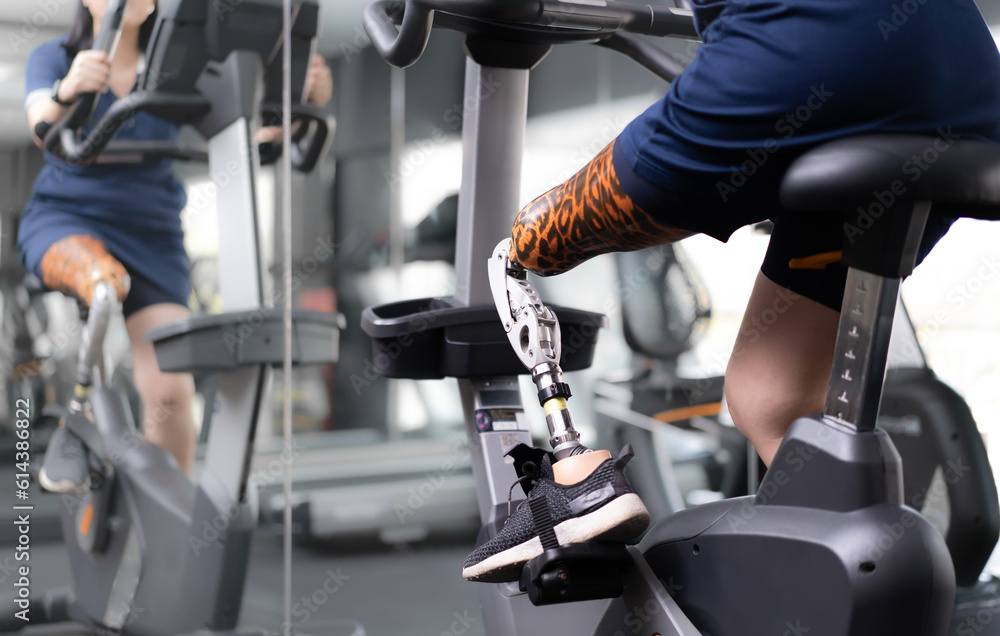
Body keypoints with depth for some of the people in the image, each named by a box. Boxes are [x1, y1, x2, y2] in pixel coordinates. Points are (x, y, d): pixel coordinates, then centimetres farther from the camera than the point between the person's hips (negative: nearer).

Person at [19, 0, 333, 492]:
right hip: (63, 223, -2)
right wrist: (68, 90, -44)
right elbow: (44, 129, -21)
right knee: (105, 280, -38)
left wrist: (305, 98, -28)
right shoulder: (52, 59, 0)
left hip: (151, 237, 2)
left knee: (170, 392, -13)